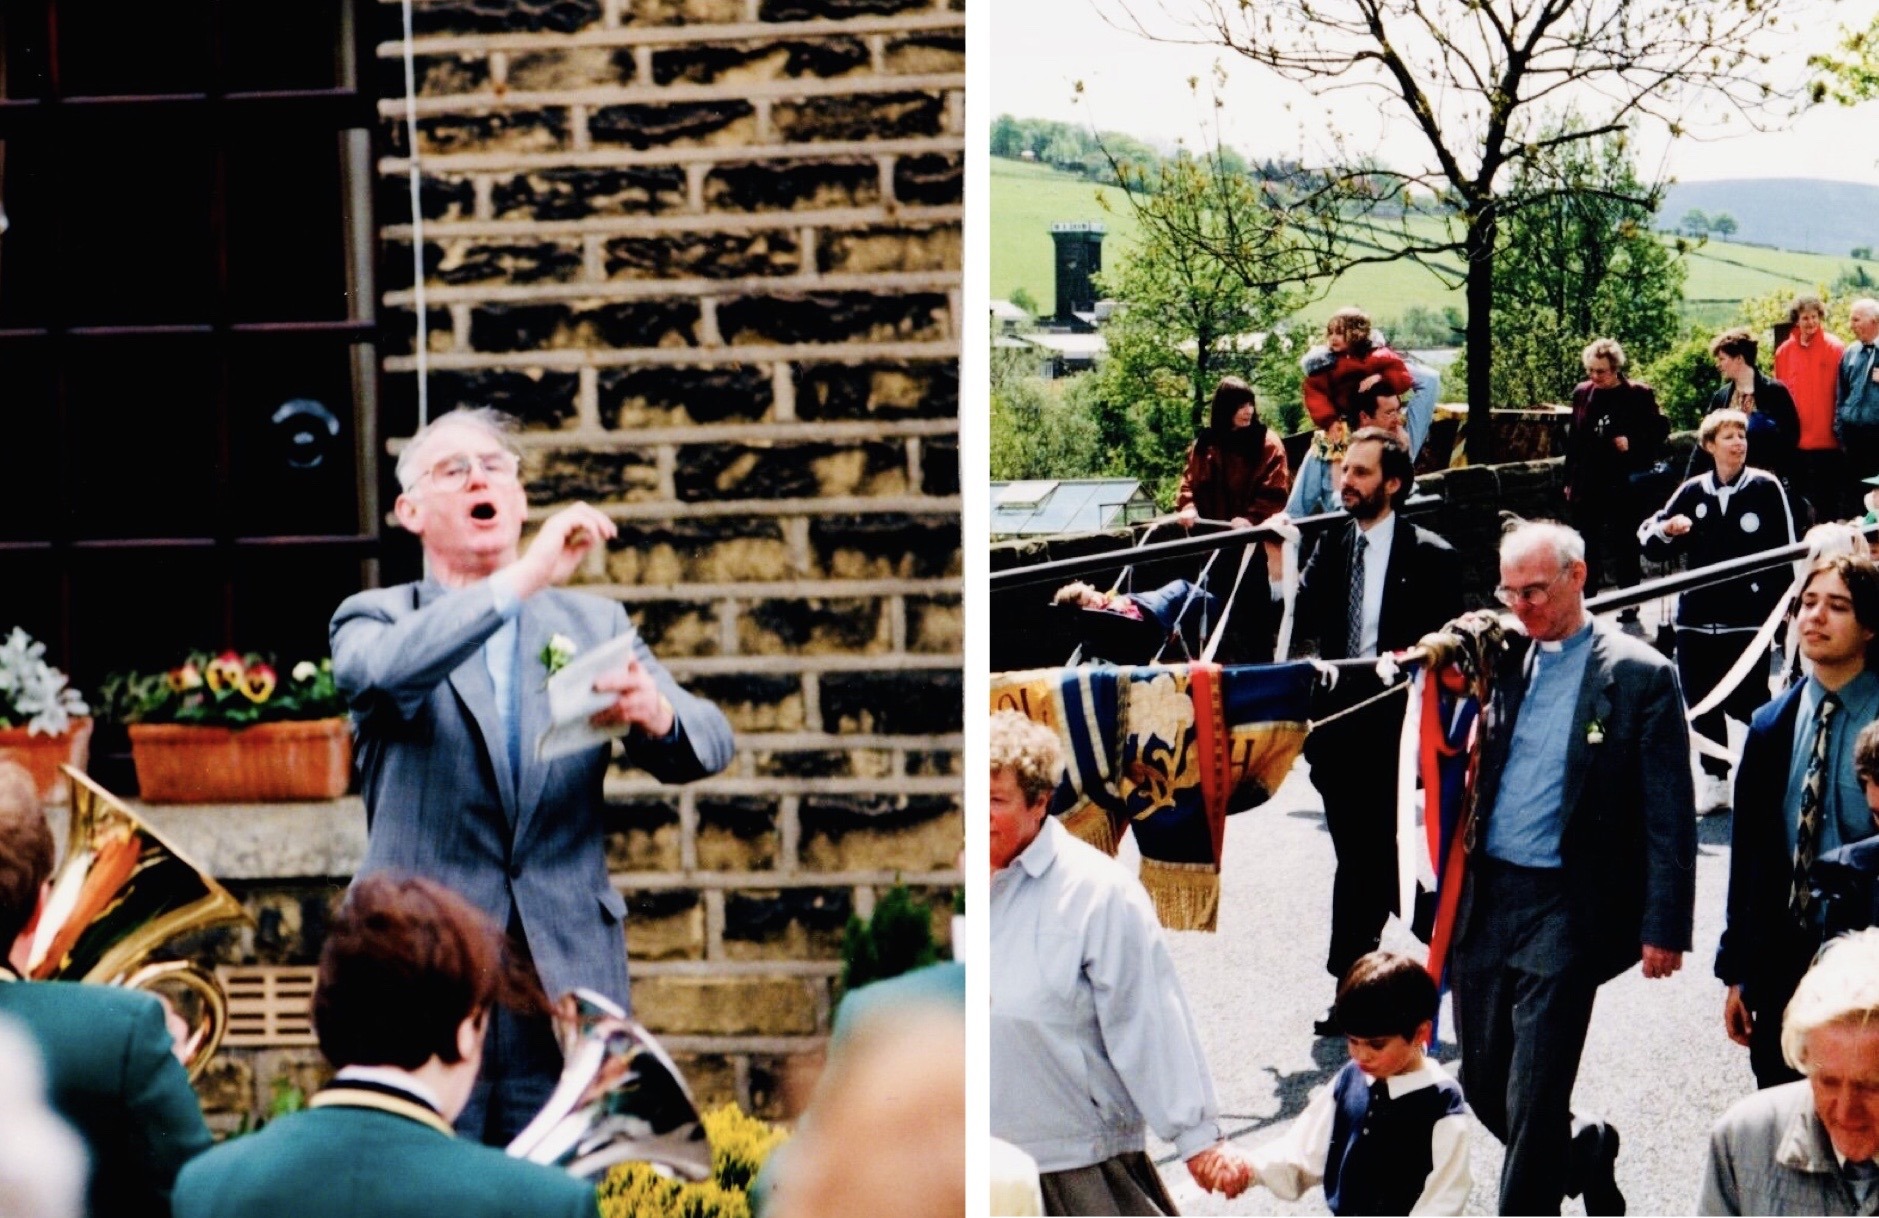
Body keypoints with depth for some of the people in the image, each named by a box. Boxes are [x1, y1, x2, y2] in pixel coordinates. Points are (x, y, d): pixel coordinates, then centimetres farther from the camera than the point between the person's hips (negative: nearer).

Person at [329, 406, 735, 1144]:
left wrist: (654, 715, -23)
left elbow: (707, 745, 0)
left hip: (567, 977, 2)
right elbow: (384, 673, -19)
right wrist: (526, 577, -25)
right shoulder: (376, 619, 6)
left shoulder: (592, 623, 12)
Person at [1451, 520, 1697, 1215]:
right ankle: (1586, 1156, 39)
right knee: (1482, 1089, 14)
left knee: (1532, 1104, -4)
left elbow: (1669, 814, -7)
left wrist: (1664, 925, -11)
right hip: (1484, 900, 6)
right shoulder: (1502, 662, 10)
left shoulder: (1640, 675, -5)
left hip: (1565, 910, -6)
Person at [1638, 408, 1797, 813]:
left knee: (1744, 701, -6)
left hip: (1747, 617, -4)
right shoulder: (1693, 492, 7)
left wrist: (1783, 608, -4)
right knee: (1701, 703, 9)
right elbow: (1650, 545, 11)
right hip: (1696, 616, 4)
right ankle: (1714, 783, 21)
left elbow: (1785, 551, 0)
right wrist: (1664, 529, -11)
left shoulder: (1765, 488, -2)